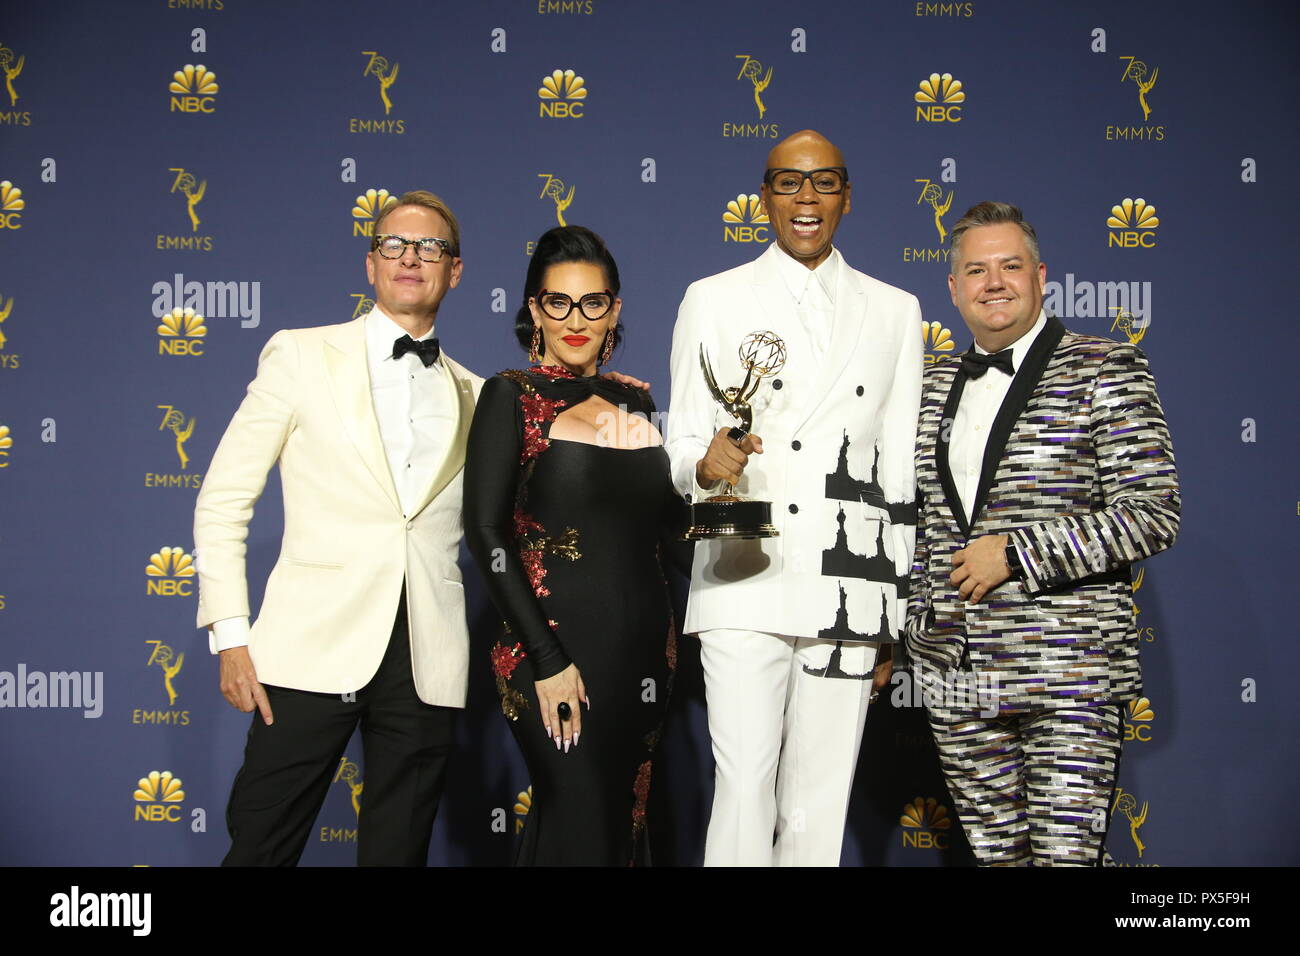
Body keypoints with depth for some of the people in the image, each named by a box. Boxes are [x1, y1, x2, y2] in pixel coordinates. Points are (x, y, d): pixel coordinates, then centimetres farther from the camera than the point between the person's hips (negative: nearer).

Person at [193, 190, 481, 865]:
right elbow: (222, 501, 3)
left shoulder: (472, 395, 14)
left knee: (398, 851, 8)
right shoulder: (301, 356, 6)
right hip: (313, 649, -2)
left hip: (428, 662, 3)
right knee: (259, 848, 1)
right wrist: (230, 634, -6)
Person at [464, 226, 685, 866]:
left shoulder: (634, 404, 12)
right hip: (559, 643, -6)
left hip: (643, 643, 6)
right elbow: (486, 533, -11)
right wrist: (547, 659, -16)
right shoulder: (513, 397, -4)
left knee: (623, 824, 13)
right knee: (579, 829, -3)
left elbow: (665, 531, 14)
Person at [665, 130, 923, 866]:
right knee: (744, 792, -8)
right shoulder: (714, 300, 9)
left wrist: (895, 613, 10)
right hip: (745, 583, -2)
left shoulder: (894, 310, 14)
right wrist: (705, 464, -18)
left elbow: (901, 471, 13)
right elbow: (682, 448, 6)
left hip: (848, 590, 2)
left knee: (820, 805, 4)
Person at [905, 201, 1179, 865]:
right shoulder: (937, 384, 13)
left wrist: (1017, 553, -14)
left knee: (1065, 853, -4)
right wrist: (914, 623, 11)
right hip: (953, 673, 5)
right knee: (993, 852, 11)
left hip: (1068, 673, -5)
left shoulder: (1107, 371, -2)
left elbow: (1153, 514, -9)